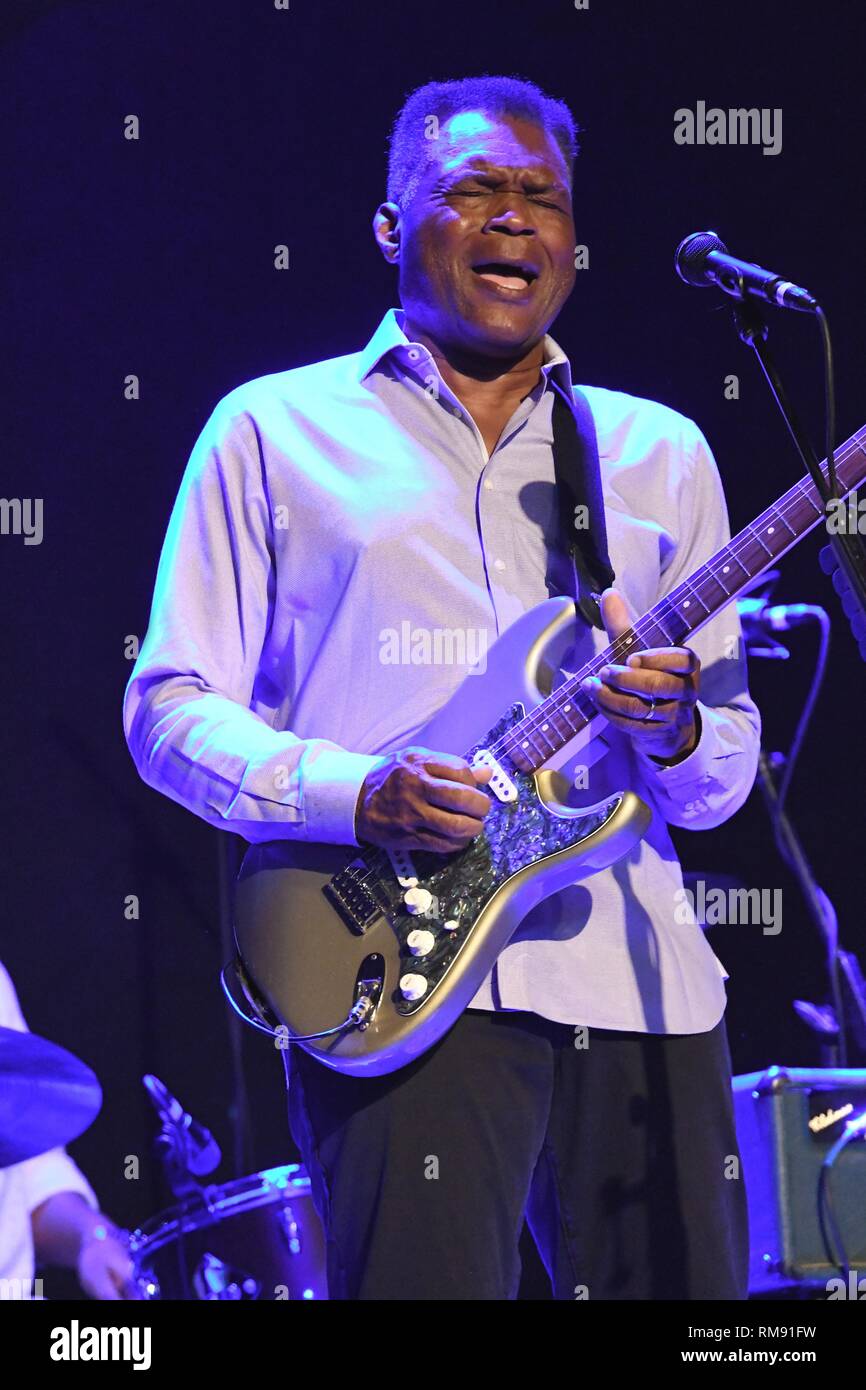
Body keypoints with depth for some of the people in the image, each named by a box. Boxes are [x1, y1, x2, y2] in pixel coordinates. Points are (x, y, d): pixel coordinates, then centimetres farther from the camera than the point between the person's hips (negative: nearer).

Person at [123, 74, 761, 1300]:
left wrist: (675, 735, -8)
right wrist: (358, 796, -13)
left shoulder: (660, 454, 18)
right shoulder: (277, 431, 9)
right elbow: (171, 709, 4)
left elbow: (725, 781, 17)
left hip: (636, 980, 4)